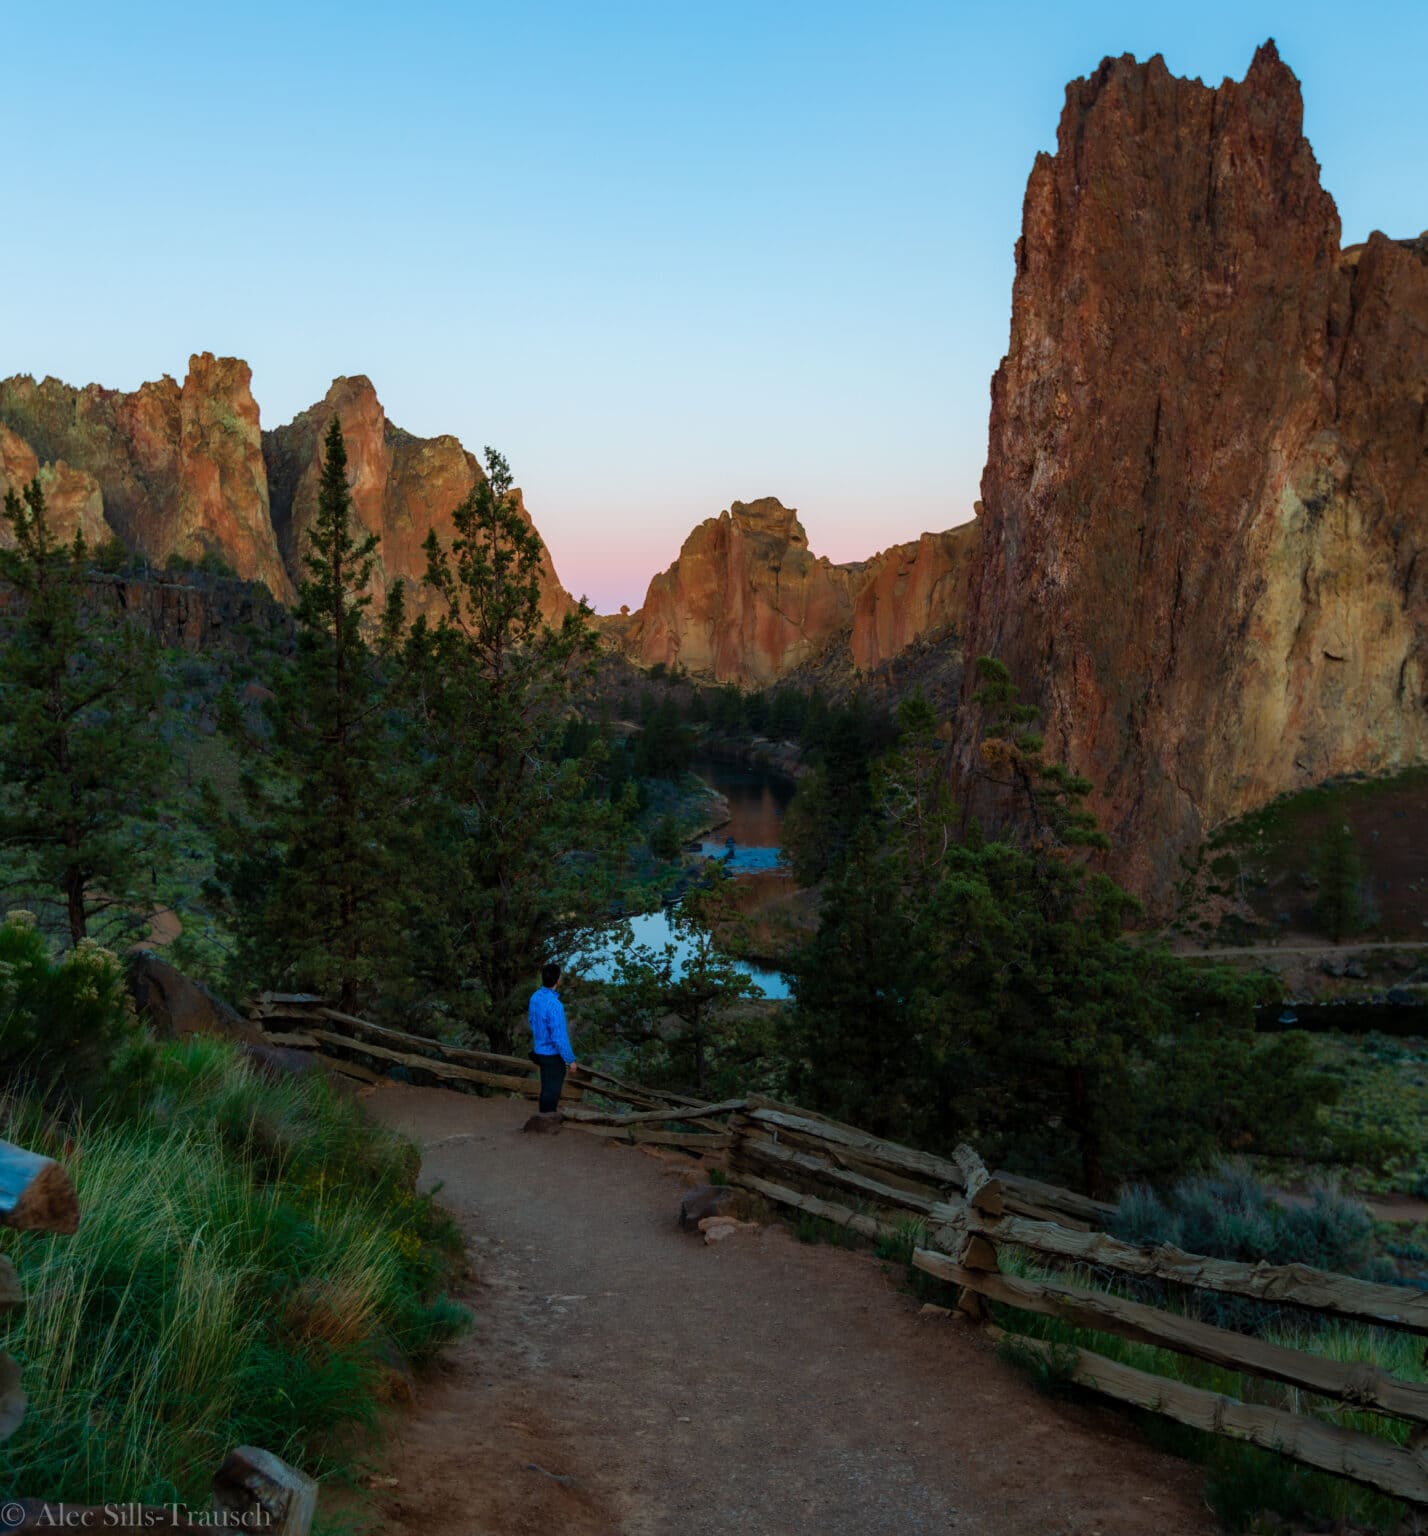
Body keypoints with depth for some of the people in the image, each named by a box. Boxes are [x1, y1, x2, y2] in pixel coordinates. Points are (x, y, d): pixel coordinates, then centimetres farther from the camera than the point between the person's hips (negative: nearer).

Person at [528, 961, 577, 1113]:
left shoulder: (535, 996, -4)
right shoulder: (554, 1005, -31)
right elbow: (560, 1037, -27)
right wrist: (570, 1059, -15)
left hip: (540, 1050, 8)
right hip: (553, 1055, -8)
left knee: (548, 1087, 24)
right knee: (552, 1089, 8)